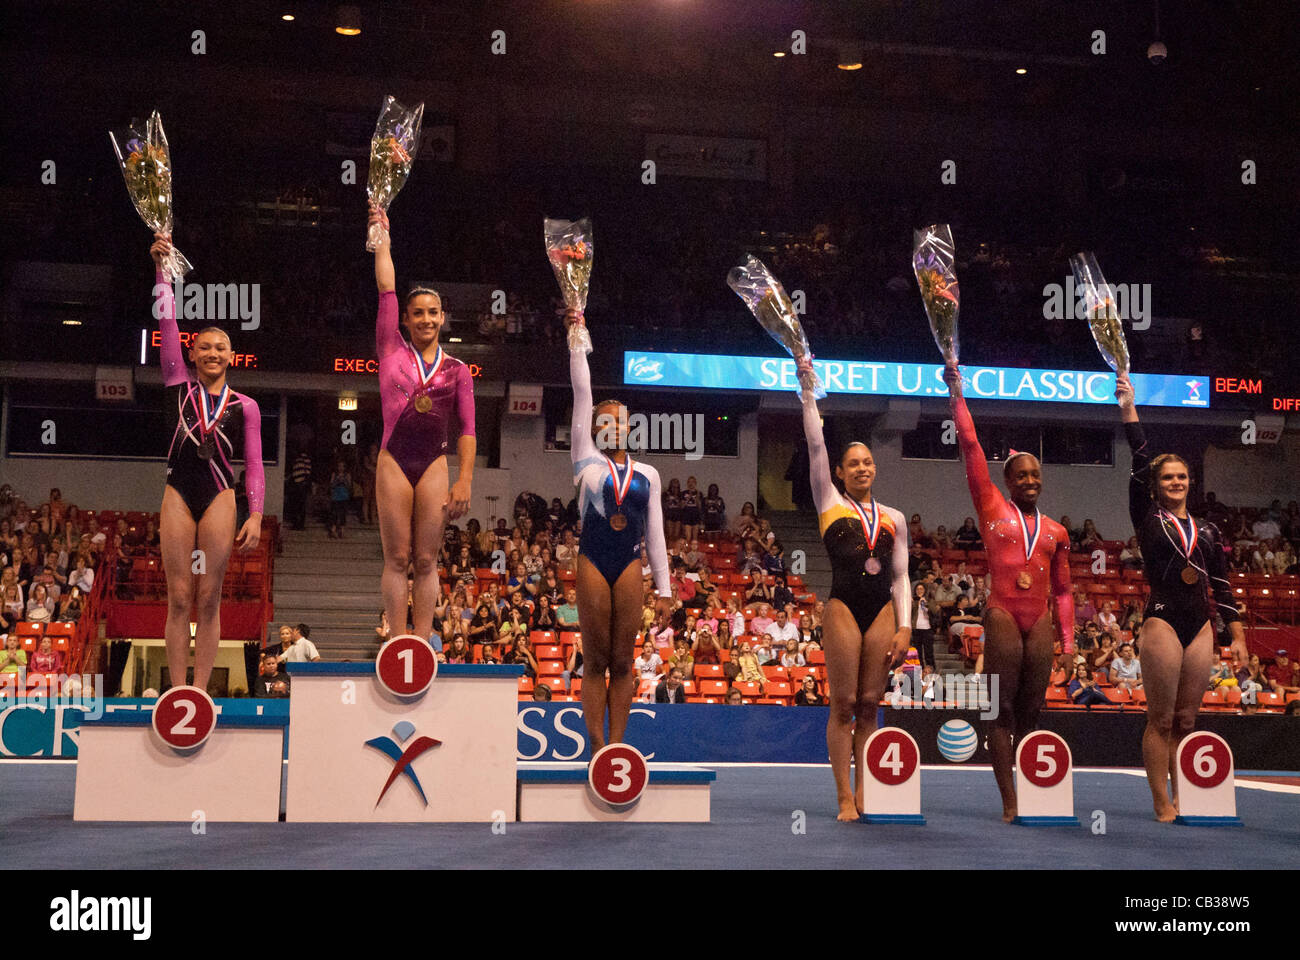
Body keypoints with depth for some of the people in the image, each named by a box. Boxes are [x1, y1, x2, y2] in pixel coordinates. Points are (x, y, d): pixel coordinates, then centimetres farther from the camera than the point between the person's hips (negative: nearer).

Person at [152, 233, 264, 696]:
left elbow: (254, 466, 6)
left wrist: (255, 515, -5)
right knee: (179, 597, -2)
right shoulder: (180, 385, 10)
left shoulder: (245, 406, 9)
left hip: (219, 497, 0)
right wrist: (161, 266, -3)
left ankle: (200, 690, 3)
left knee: (209, 599, 0)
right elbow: (167, 322, 4)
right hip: (178, 493, 0)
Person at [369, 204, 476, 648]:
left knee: (426, 561, 2)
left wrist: (465, 479, -4)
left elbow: (466, 428, 6)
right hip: (394, 462, -1)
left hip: (435, 466, 1)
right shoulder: (392, 351, 8)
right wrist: (383, 237, 13)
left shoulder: (457, 370, 10)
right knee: (397, 559, -1)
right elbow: (386, 290, 8)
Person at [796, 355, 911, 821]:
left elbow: (900, 578, 12)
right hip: (843, 609, -2)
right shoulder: (830, 504, 7)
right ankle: (844, 797, 1)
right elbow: (815, 445, 2)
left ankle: (863, 791, 9)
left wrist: (904, 628, 3)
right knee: (843, 706, -2)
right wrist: (808, 391, 0)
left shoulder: (893, 518, 13)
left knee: (869, 705, 4)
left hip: (883, 612, 3)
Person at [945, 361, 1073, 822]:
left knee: (1030, 715, 6)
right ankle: (1008, 806, -3)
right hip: (1002, 616, -4)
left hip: (1040, 624, 4)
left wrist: (1068, 640, 8)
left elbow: (1062, 590, 18)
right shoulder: (992, 508, 6)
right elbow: (970, 445, 3)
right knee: (1003, 713, -3)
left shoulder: (1055, 532, 15)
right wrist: (956, 392, 1)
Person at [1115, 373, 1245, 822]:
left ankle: (1180, 801, 12)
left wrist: (1238, 636, 8)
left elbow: (1221, 585, 13)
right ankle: (1162, 807, 1)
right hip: (1162, 621, -4)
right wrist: (1128, 408, -12)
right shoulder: (1148, 518, 3)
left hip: (1200, 627, 4)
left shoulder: (1207, 529, 13)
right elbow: (1140, 462, -6)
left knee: (1186, 720, 7)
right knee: (1161, 720, -3)